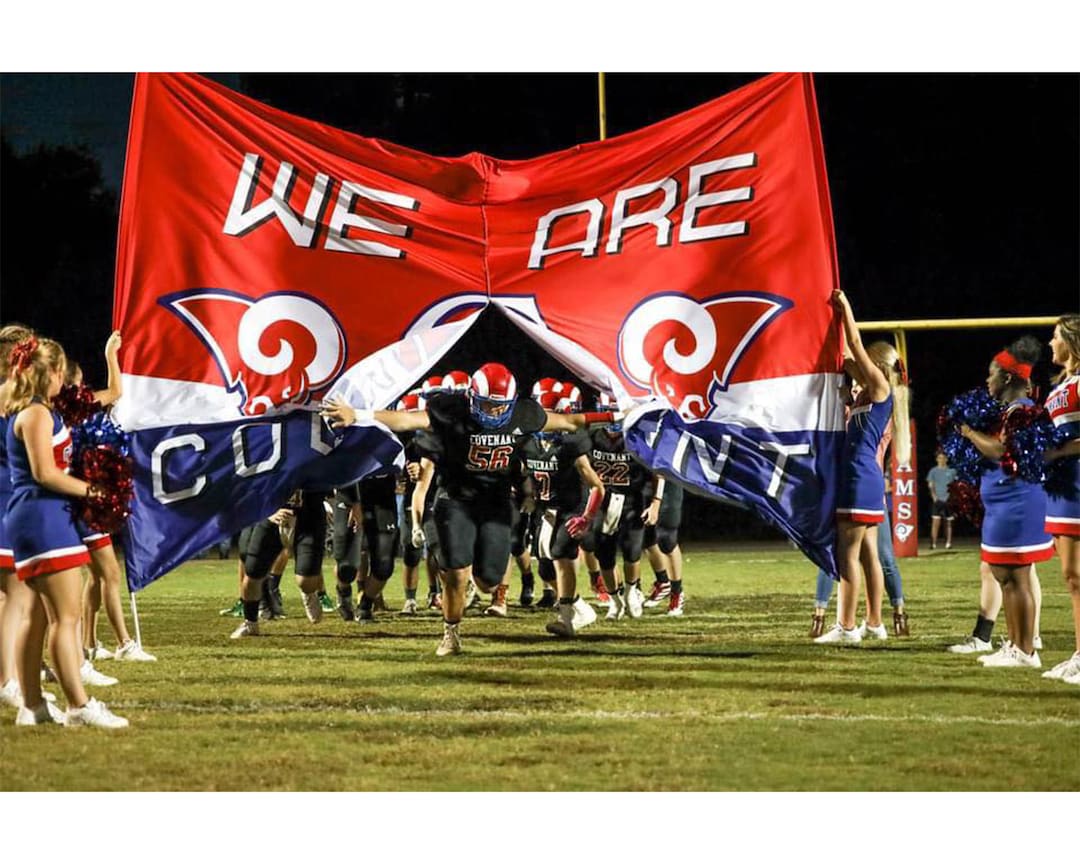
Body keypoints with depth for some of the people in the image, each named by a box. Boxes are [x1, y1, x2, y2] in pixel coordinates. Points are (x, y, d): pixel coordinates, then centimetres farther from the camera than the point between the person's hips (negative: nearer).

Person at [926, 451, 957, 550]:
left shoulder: (951, 471, 11)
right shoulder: (933, 471, 8)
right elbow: (930, 485, 5)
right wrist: (934, 496, -8)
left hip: (948, 500, 2)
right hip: (937, 500, -2)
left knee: (948, 523, 4)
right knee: (936, 522, -11)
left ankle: (948, 543, 8)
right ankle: (933, 543, -13)